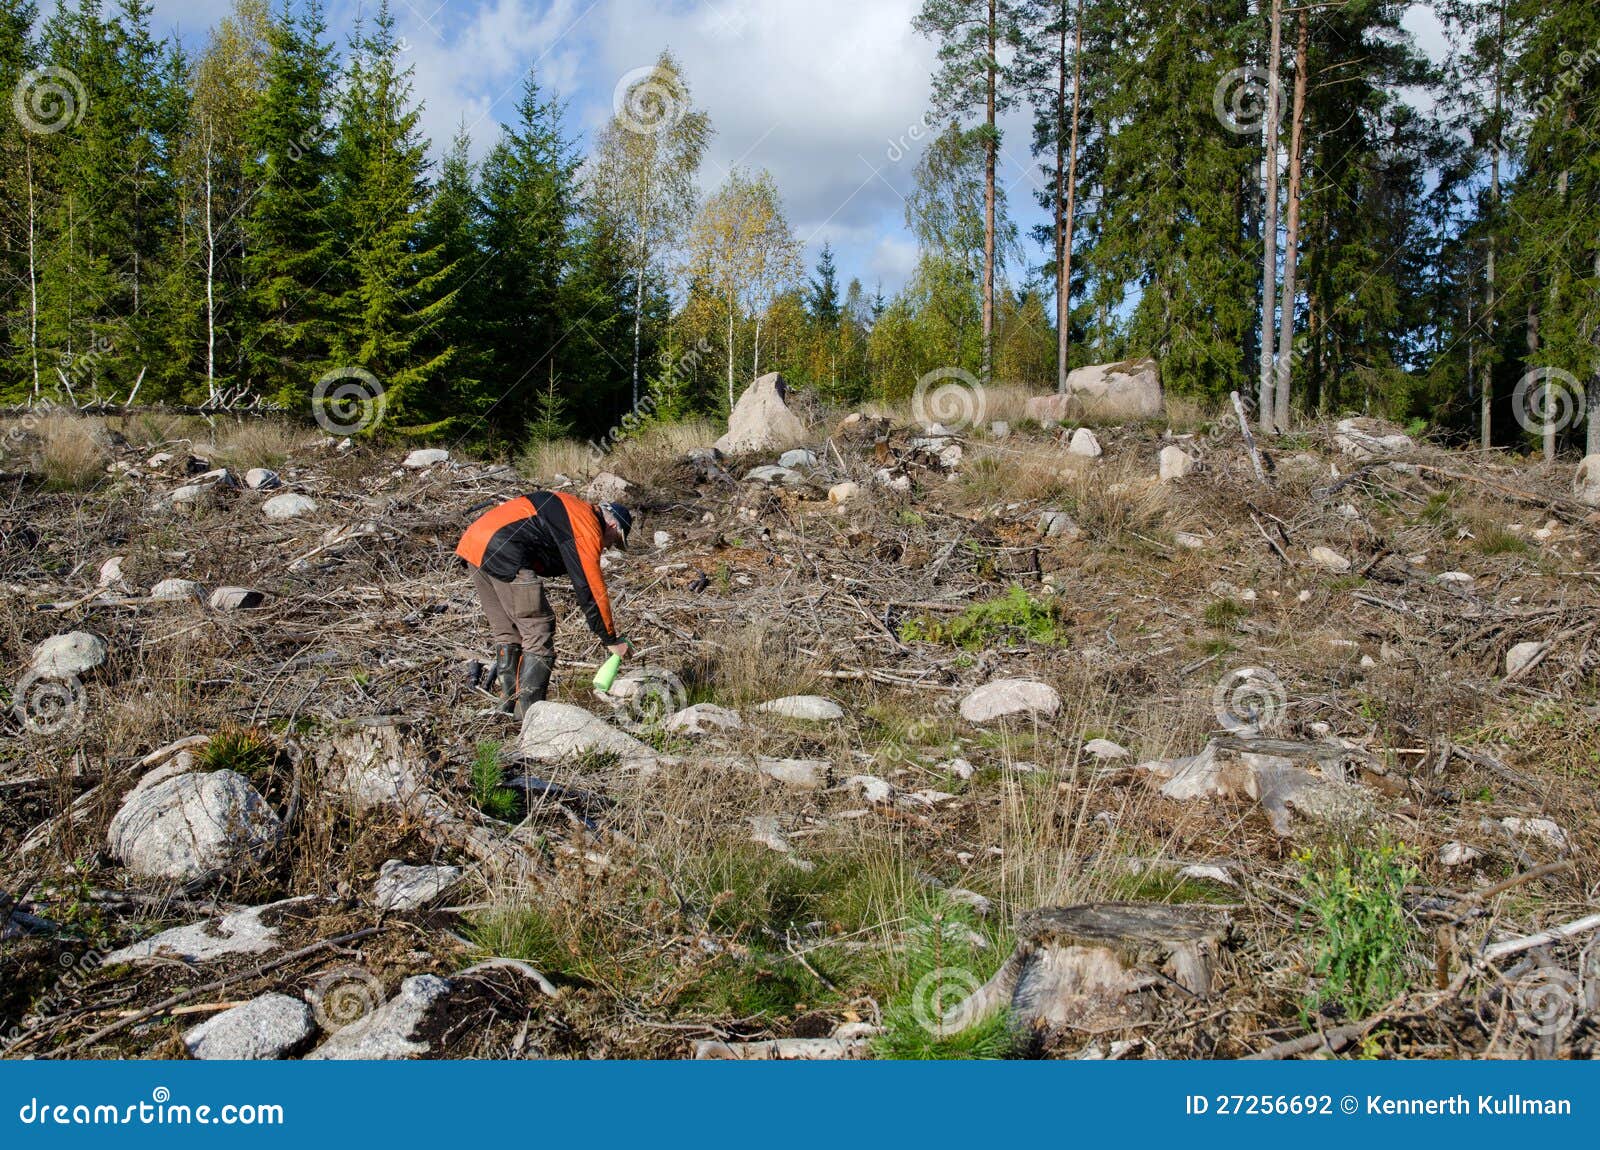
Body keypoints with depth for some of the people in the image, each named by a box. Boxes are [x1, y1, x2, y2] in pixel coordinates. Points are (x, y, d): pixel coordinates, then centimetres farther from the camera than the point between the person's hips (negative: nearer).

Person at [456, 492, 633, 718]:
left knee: (505, 631, 18)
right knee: (539, 630, 0)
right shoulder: (588, 529, -4)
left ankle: (508, 701, 22)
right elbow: (591, 590, -4)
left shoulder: (573, 509, 25)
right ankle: (528, 710, 0)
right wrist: (611, 640, 4)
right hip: (504, 555, -10)